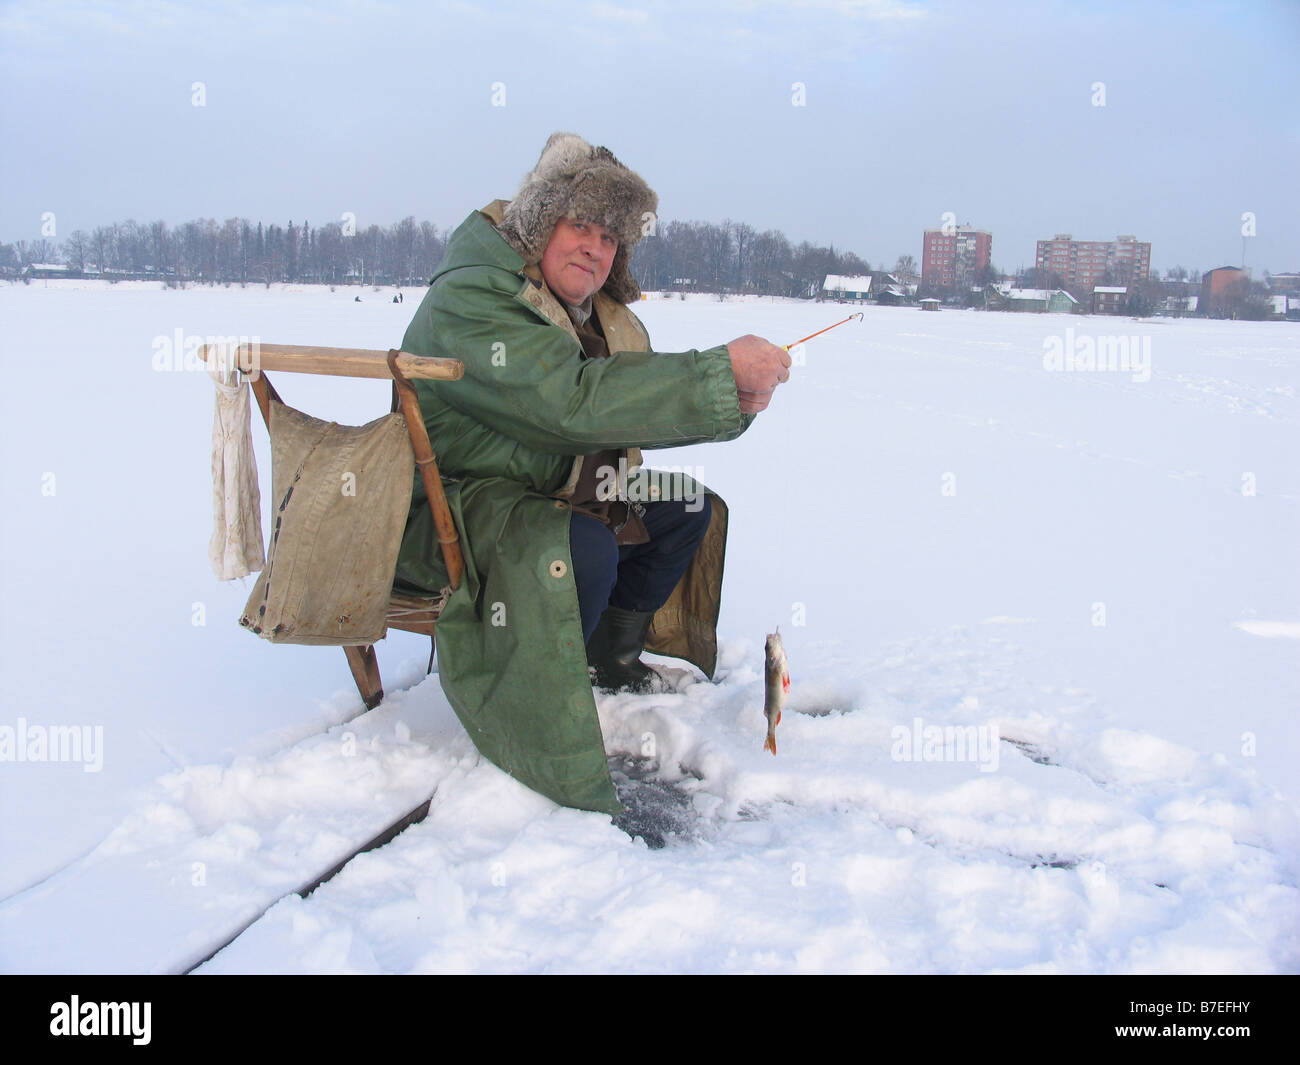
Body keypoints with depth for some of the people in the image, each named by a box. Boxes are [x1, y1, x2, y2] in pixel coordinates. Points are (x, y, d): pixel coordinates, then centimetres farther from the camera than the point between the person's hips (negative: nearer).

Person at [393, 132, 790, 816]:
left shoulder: (604, 316, 8)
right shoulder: (469, 301, -22)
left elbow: (640, 413, 6)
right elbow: (576, 400, -36)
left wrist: (738, 405, -15)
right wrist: (721, 371, -35)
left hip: (546, 499, 10)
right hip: (448, 514, -9)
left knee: (688, 508, 10)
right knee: (585, 548, -35)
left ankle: (612, 655, 23)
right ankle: (534, 726, -16)